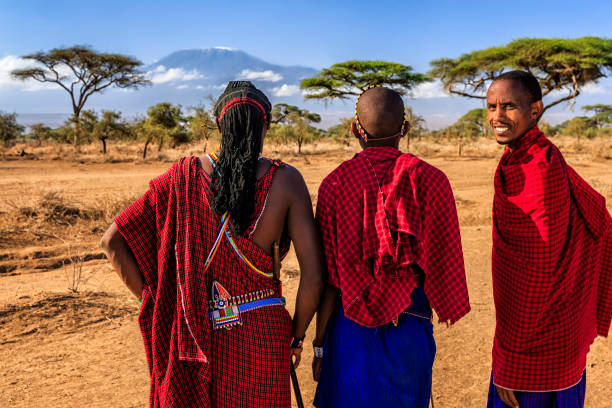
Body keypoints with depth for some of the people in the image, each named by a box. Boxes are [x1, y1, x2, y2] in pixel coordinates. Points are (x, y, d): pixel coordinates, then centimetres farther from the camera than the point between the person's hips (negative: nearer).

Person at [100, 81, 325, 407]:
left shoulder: (185, 177, -6)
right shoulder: (286, 180, -11)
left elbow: (113, 241, -3)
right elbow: (313, 275, -13)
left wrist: (156, 304, 4)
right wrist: (296, 336, 3)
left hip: (197, 336, 1)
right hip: (262, 337, -1)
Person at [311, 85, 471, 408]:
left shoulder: (335, 183, -9)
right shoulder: (431, 181, -8)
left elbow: (328, 278, -8)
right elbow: (443, 266, -4)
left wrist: (319, 344, 2)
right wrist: (447, 309, 16)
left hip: (350, 332, 0)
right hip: (410, 331, 1)